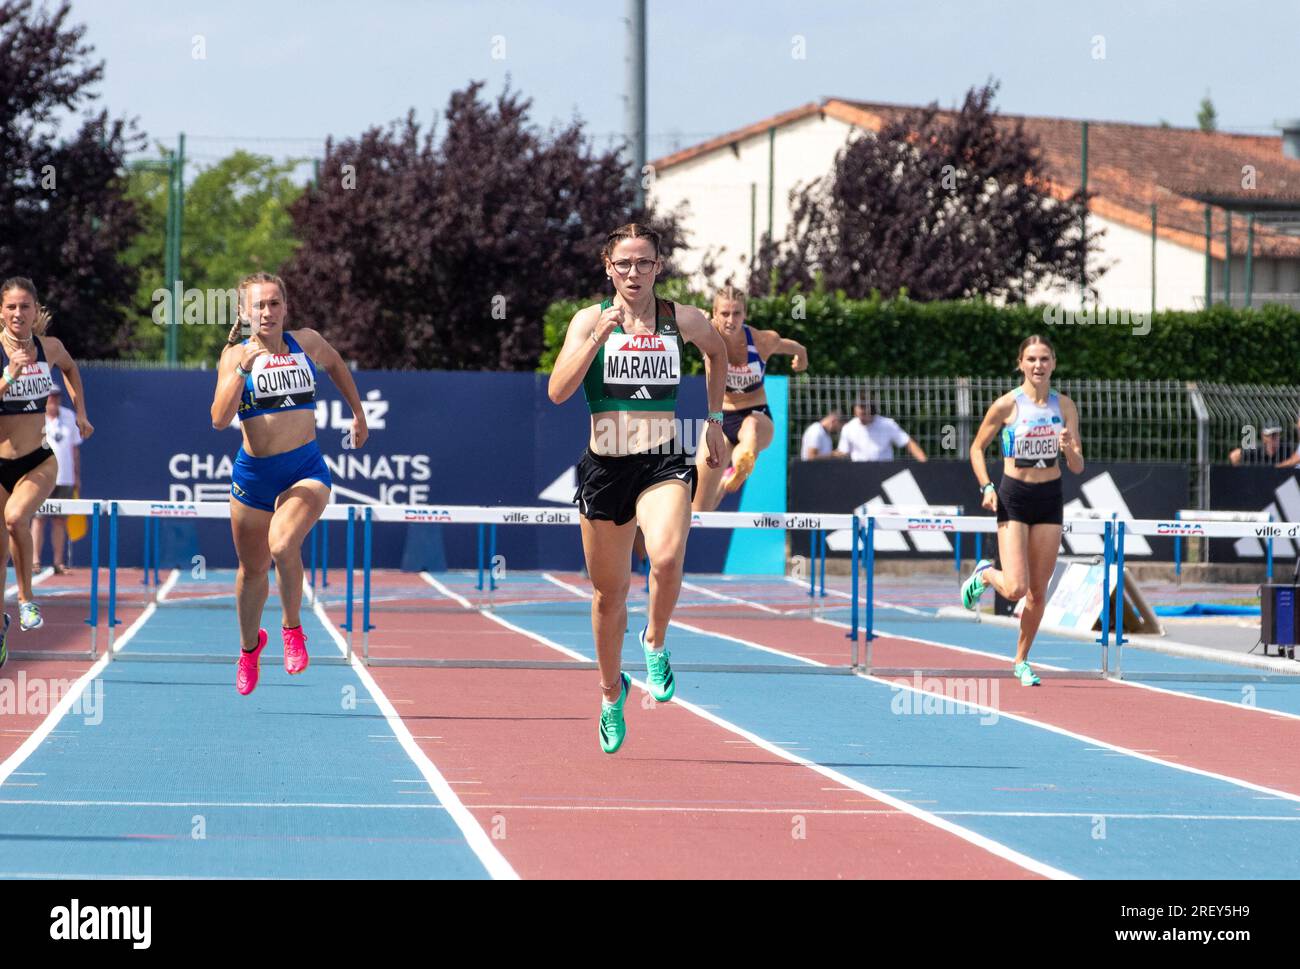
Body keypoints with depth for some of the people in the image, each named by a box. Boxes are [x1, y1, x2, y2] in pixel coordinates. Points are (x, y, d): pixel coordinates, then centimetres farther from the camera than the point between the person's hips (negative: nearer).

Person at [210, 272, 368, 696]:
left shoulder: (307, 343, 0)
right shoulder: (235, 355, -4)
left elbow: (335, 364, 24)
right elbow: (220, 419, -16)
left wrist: (358, 413, 27)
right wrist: (242, 369, -24)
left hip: (305, 470, -1)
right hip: (253, 472, 1)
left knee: (282, 544, -29)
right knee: (253, 567, 14)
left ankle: (292, 628, -5)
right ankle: (250, 645, 42)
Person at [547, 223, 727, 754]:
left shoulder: (684, 320, 2)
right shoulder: (590, 319, -2)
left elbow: (717, 352, 25)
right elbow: (558, 391, -14)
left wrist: (713, 418, 24)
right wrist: (598, 337, -23)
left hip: (664, 463, 0)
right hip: (605, 466, 1)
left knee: (666, 558, -29)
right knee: (609, 593, 11)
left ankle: (656, 643, 0)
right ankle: (611, 691, 34)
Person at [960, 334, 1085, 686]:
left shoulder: (1064, 406, 2)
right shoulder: (1007, 405, -7)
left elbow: (1077, 467, 1)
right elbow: (977, 448, 4)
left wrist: (1068, 449, -20)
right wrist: (986, 487, -9)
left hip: (1050, 499, 3)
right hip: (1013, 498, -3)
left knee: (1038, 591, 6)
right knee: (1015, 589, -14)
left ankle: (1022, 660, 22)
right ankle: (984, 575, 21)